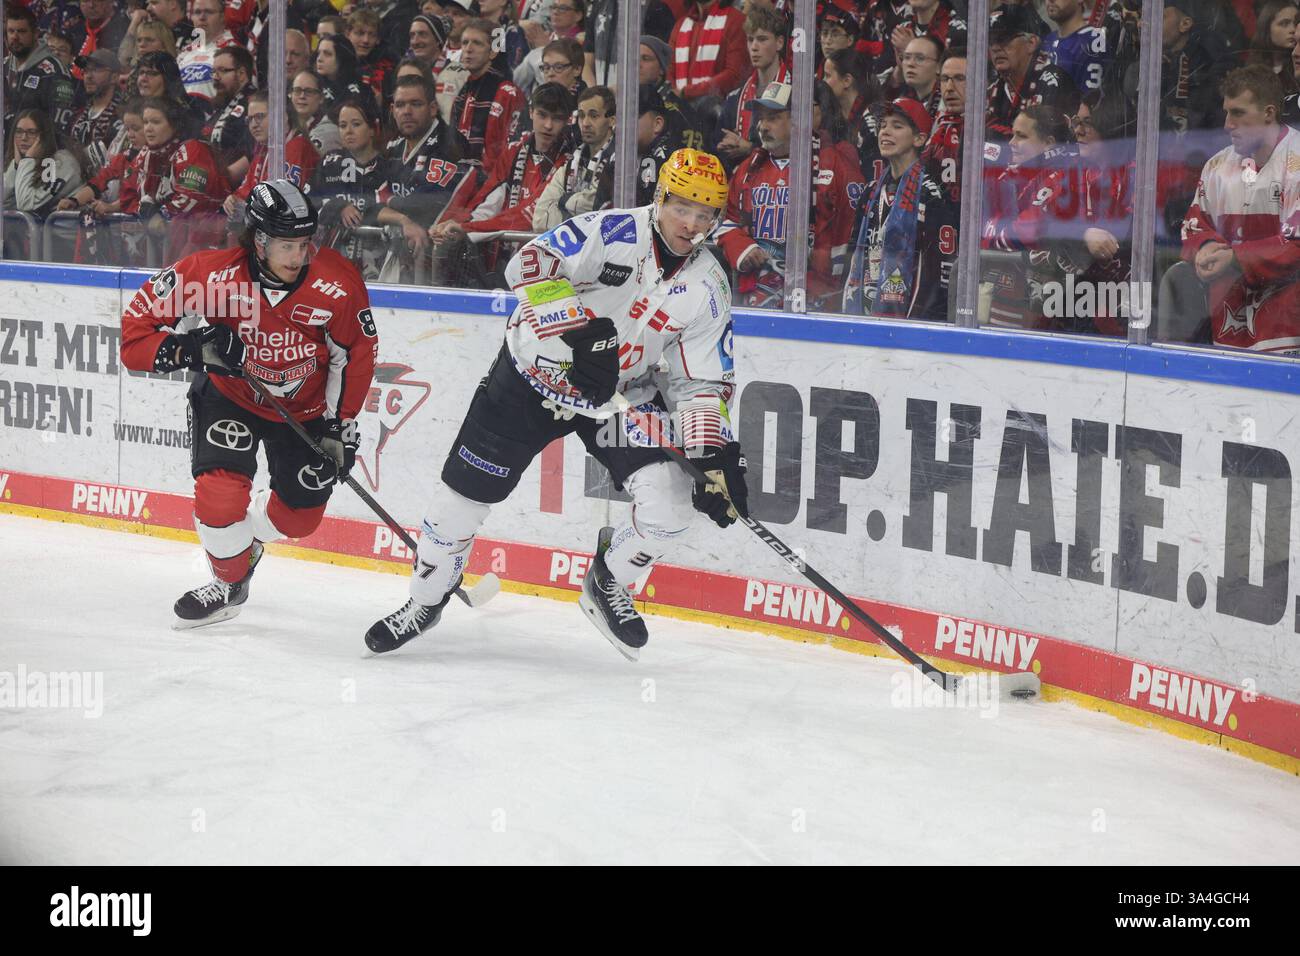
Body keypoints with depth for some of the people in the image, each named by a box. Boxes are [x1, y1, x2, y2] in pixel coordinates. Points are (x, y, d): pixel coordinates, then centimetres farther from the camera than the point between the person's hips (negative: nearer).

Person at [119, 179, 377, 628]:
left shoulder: (338, 284, -25)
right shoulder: (210, 274, -28)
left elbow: (356, 352, -9)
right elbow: (136, 330, -21)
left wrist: (341, 425, -8)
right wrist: (192, 347, -37)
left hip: (305, 405, 1)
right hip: (228, 394, -1)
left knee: (300, 515, 4)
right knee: (220, 493, -19)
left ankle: (246, 535, 41)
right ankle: (230, 582, 12)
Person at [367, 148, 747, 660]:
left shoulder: (708, 288, -6)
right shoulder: (615, 232, -21)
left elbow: (702, 383, -2)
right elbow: (531, 263, -33)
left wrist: (718, 454, -15)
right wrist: (580, 330, -43)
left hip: (623, 392, 4)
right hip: (534, 373, -3)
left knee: (672, 506, -13)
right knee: (462, 494, 0)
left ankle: (608, 586, 17)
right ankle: (425, 601, 27)